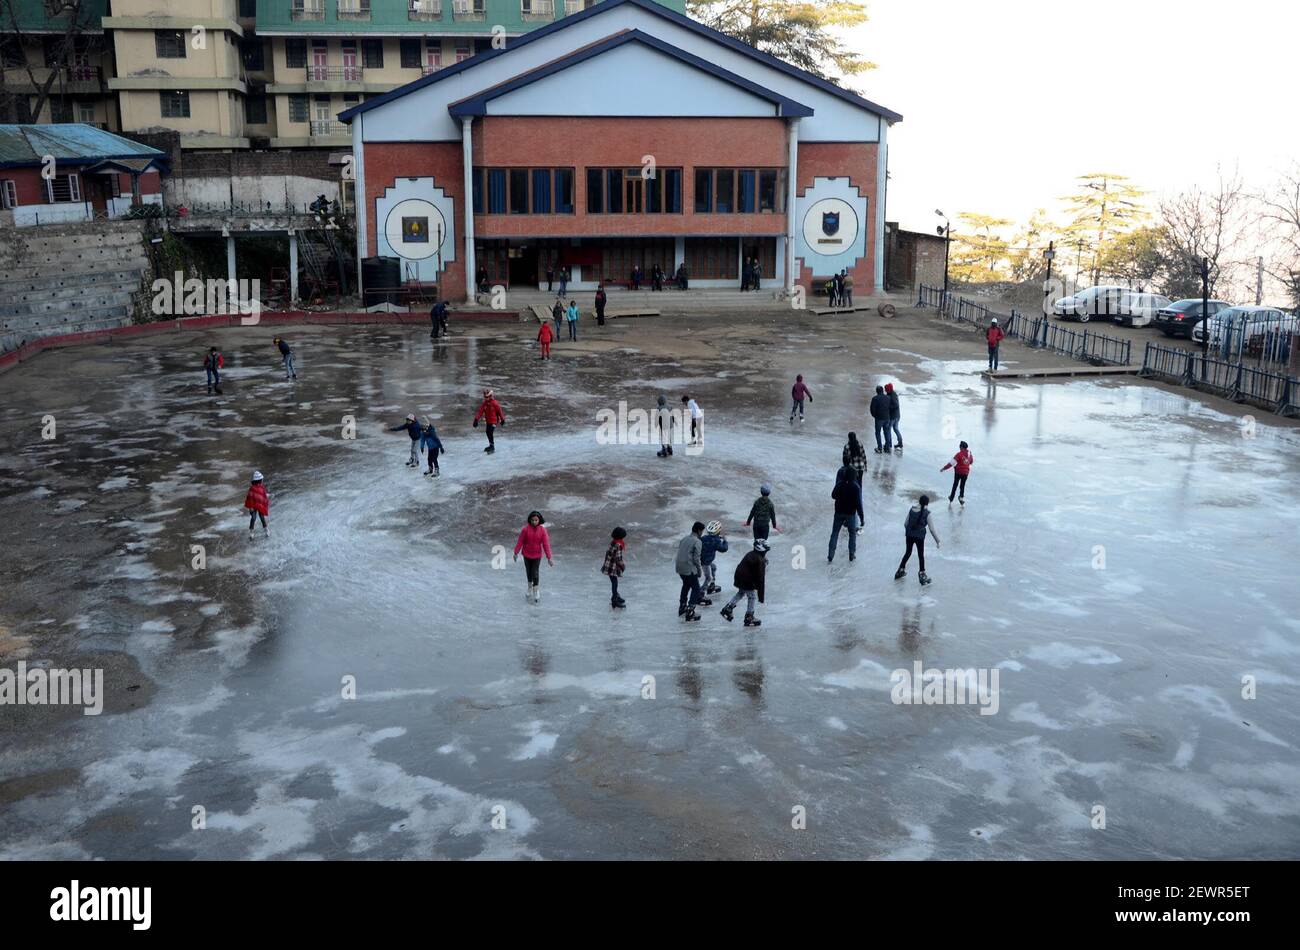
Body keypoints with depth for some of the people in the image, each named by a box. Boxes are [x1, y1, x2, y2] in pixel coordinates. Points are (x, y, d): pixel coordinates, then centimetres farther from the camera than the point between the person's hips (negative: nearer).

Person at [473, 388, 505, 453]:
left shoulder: (495, 403, -14)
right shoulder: (484, 403, 2)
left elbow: (499, 411, -5)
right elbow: (480, 411, -4)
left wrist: (502, 420, 4)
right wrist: (476, 420, -14)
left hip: (494, 421, -7)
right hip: (488, 421, 7)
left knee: (490, 433, -18)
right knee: (488, 433, 17)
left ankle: (492, 447, -13)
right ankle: (491, 446, 35)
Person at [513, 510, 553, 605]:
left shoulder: (542, 530, -15)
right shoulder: (525, 529, -18)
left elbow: (546, 544, -14)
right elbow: (520, 541, -10)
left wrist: (549, 558, -13)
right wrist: (516, 553, -3)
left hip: (537, 555, -1)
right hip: (527, 554, 1)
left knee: (535, 572, 1)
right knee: (528, 571, 17)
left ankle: (536, 590, 17)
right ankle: (530, 588, 36)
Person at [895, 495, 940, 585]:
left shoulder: (912, 509, -2)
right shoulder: (927, 513, -14)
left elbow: (905, 523, 5)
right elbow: (932, 529, -12)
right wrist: (937, 540, -3)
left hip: (909, 535, 4)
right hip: (919, 536, -4)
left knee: (908, 553, 24)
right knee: (921, 556, 12)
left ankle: (901, 571, 35)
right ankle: (922, 576, 19)